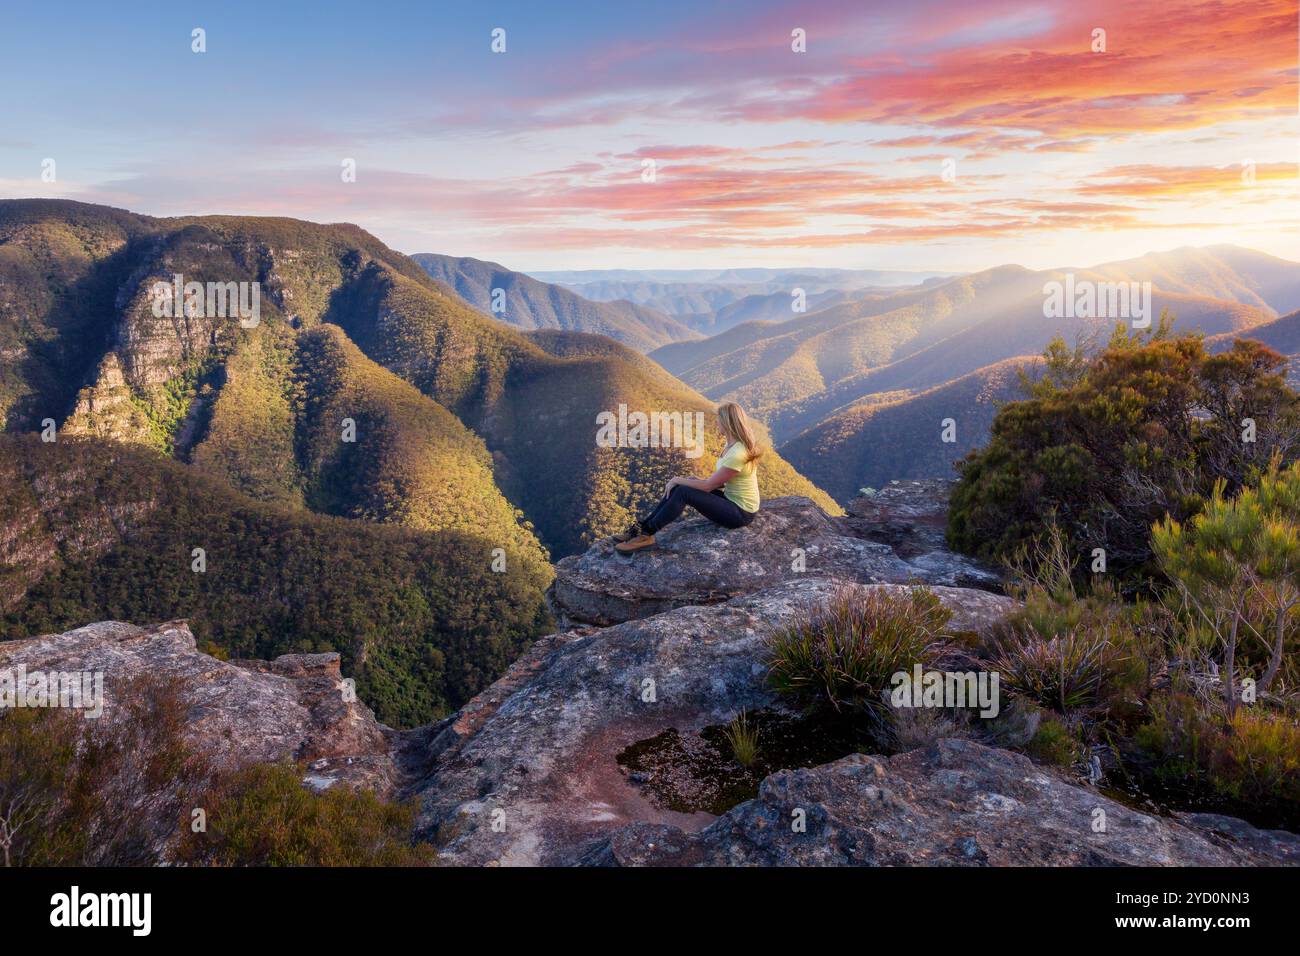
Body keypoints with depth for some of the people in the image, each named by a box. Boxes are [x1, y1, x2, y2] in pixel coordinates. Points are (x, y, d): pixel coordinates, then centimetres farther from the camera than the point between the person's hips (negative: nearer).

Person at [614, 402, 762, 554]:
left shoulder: (737, 454, -26)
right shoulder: (734, 445, 5)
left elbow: (708, 485, -20)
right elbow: (717, 480, 13)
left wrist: (677, 480, -10)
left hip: (741, 513, -9)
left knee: (683, 492, -20)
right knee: (680, 486, -2)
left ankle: (645, 534, -11)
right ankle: (642, 526, -1)